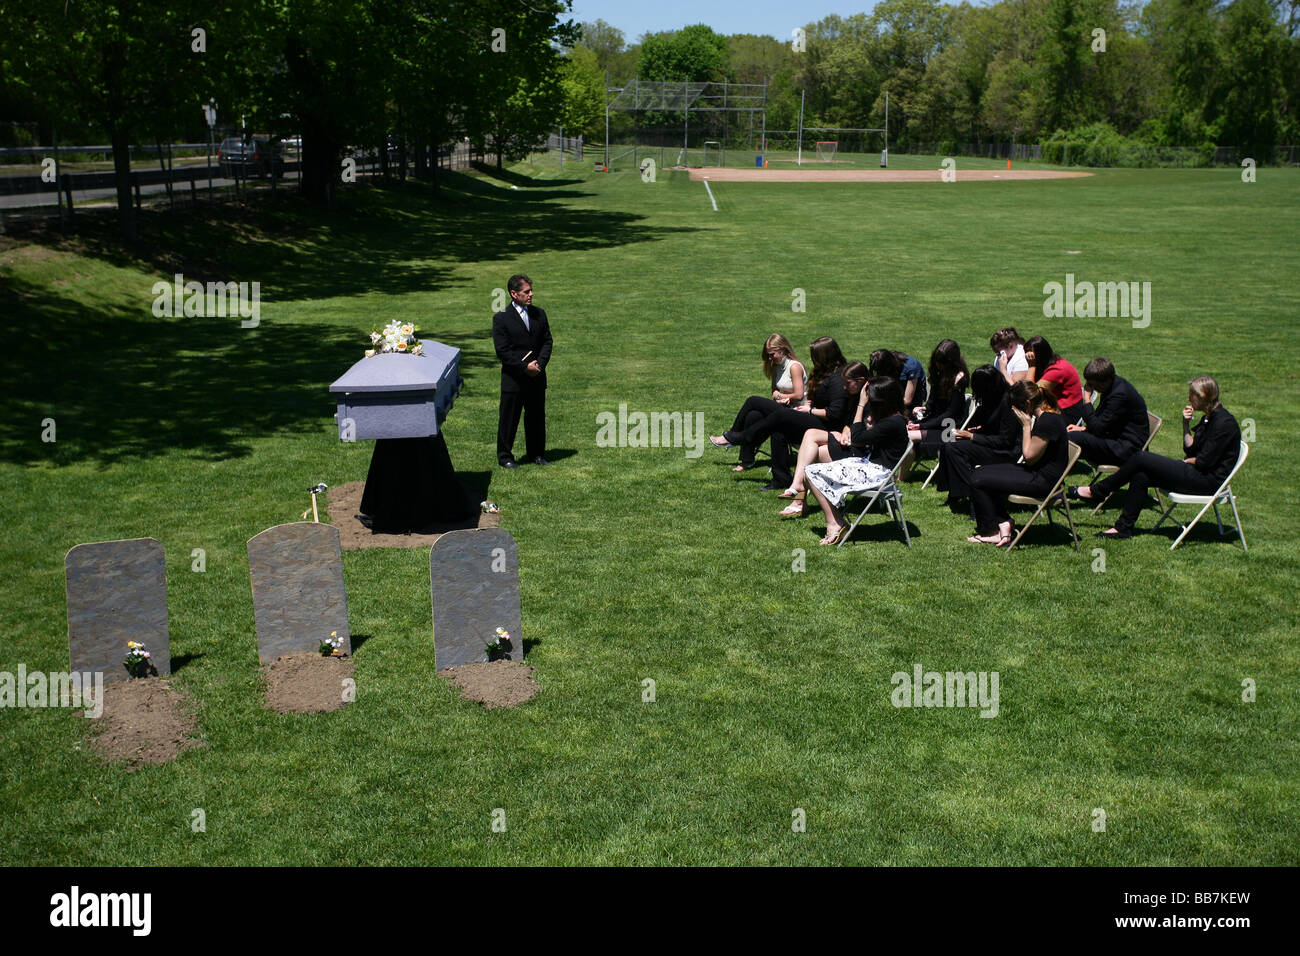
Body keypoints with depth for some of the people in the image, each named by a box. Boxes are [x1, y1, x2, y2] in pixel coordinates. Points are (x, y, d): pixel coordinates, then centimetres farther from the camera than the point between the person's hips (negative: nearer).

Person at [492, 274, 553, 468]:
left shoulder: (539, 314, 8)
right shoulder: (501, 318, -7)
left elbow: (547, 341, 8)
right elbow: (502, 351, -10)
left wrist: (540, 363, -8)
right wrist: (525, 367, -15)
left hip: (537, 378, 4)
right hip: (513, 378, -4)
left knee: (536, 417, 12)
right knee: (508, 419, 2)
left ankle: (536, 454, 26)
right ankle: (505, 456, 14)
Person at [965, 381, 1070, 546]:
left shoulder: (1047, 421, -23)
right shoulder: (1045, 416, 9)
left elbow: (1029, 456, -17)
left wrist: (1026, 426, -13)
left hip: (1043, 481, -11)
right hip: (1036, 472, 11)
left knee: (978, 481, -11)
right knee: (980, 472, 10)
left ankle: (992, 532, 4)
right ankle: (1003, 522, 2)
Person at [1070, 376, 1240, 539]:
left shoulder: (1223, 422, -16)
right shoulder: (1208, 418, 14)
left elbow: (1204, 461, -18)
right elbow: (1190, 448, 13)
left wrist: (1186, 462, 1)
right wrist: (1186, 424, 2)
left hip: (1207, 481, -9)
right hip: (1197, 473, 9)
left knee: (1141, 458, -13)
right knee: (1140, 476, -6)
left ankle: (1096, 491, -1)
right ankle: (1124, 527, -1)